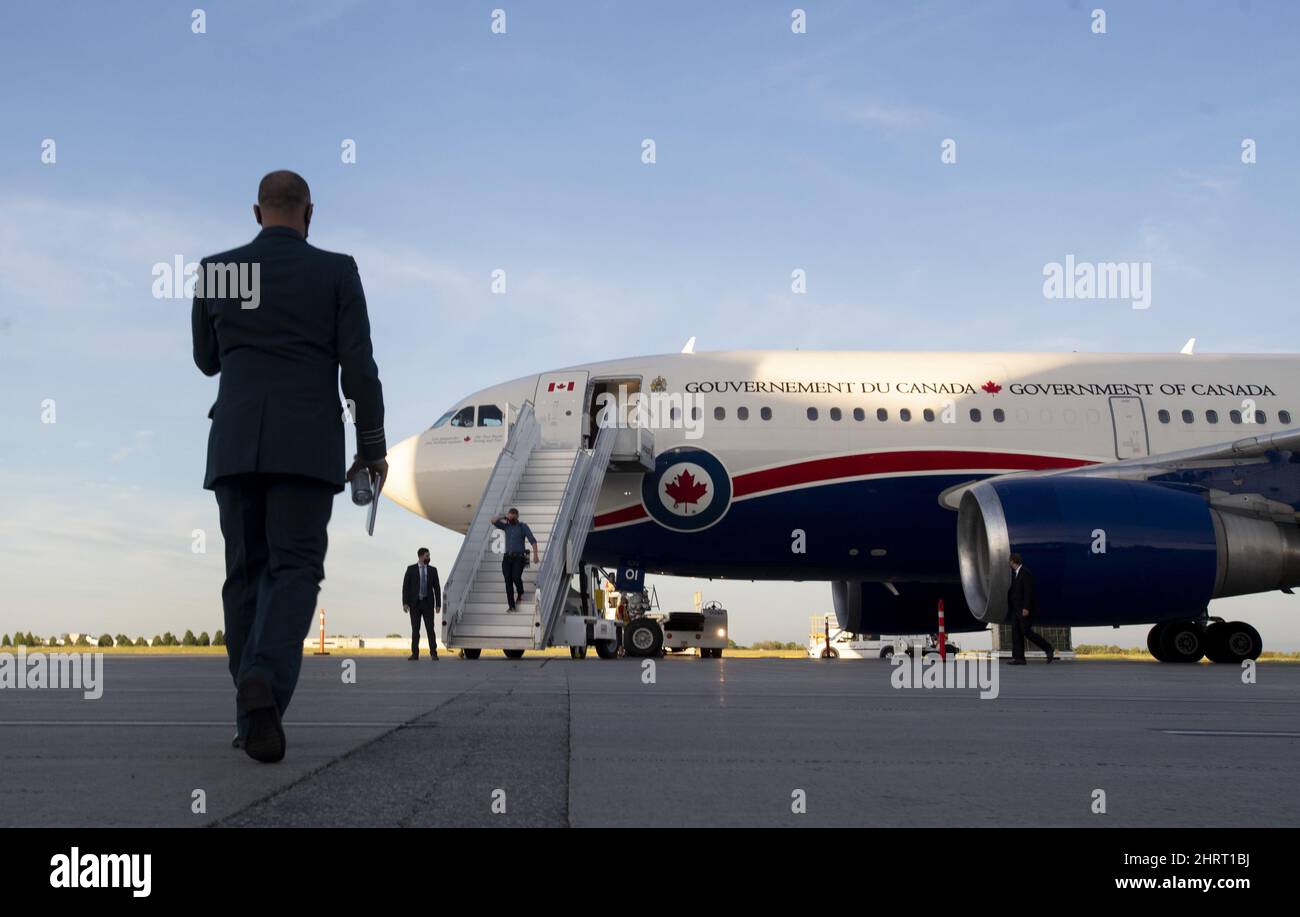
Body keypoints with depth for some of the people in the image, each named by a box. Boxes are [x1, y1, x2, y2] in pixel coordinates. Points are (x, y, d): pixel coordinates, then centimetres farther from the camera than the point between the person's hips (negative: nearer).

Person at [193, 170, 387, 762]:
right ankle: (265, 682, -30)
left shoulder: (215, 271, 9)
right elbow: (359, 366, -3)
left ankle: (253, 719, 6)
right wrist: (374, 446, 3)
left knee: (245, 572, 8)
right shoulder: (337, 272, 3)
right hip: (307, 445, -2)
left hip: (235, 443, 3)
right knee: (295, 570, -4)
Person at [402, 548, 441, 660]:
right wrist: (405, 603, -9)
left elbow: (437, 588, 6)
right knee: (415, 629, 2)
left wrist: (438, 604, 0)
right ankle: (415, 654, 6)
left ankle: (433, 653, -3)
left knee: (430, 628, -5)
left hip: (428, 603, 1)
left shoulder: (433, 570, 6)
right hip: (415, 603, -1)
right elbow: (405, 586, -1)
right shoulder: (411, 569, 1)